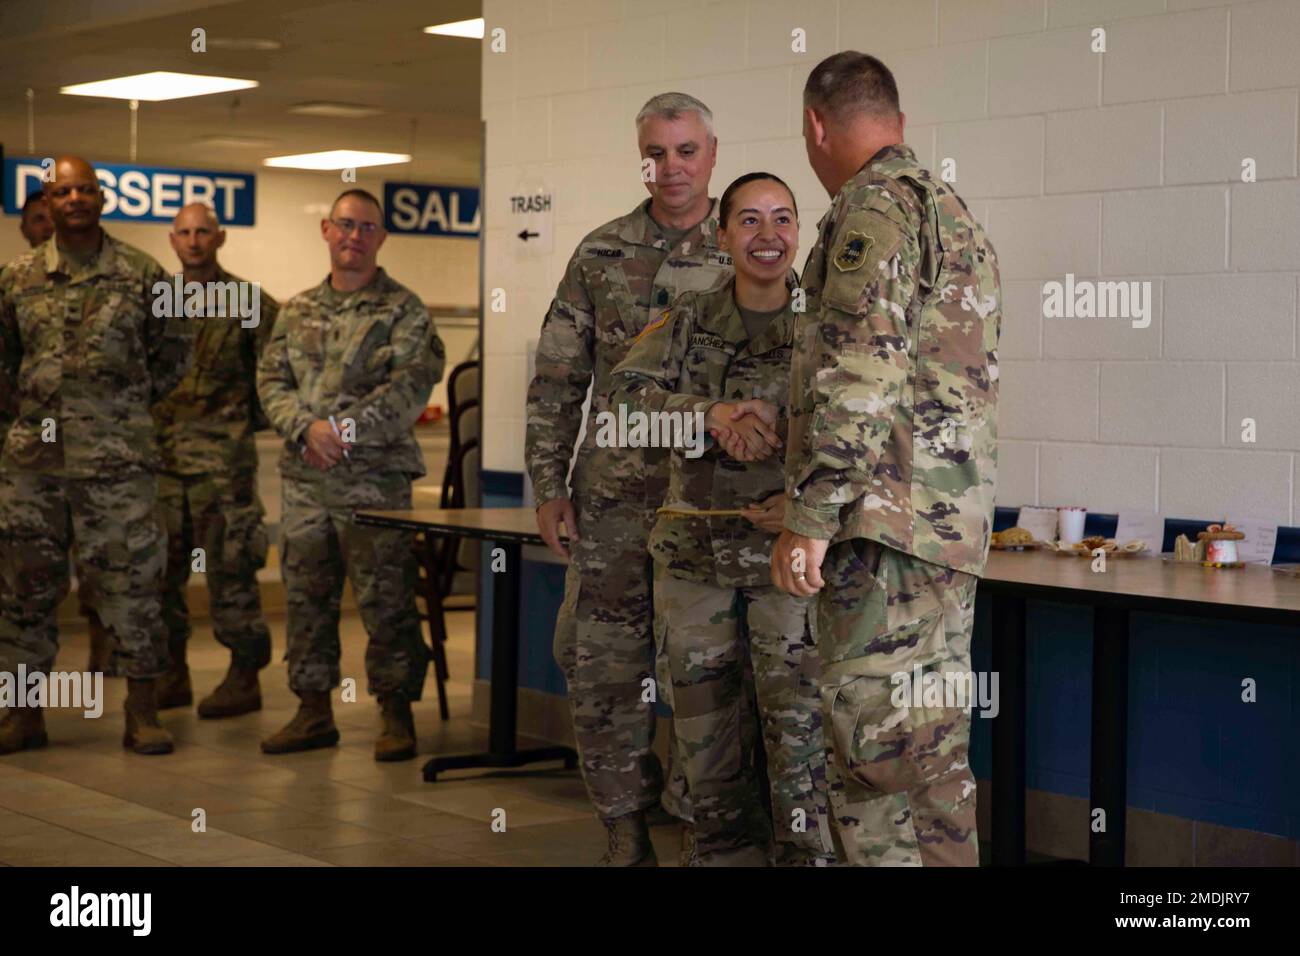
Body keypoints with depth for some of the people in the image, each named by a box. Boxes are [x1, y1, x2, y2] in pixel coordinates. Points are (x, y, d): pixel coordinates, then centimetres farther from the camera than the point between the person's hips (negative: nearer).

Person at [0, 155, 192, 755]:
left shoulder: (143, 276, 1)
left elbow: (173, 353, 10)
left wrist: (126, 405, 8)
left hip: (116, 459, -2)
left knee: (129, 582, -1)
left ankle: (143, 712, 8)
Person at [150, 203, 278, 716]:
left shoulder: (248, 301, -1)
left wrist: (257, 414, -4)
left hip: (223, 455, -5)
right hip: (163, 452, 5)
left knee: (230, 565, -4)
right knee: (160, 567, 8)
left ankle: (244, 677, 3)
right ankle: (172, 673, 18)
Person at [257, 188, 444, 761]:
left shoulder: (403, 311, 1)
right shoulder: (297, 311, 15)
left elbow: (410, 388, -10)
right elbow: (271, 381, 7)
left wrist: (344, 428, -17)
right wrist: (306, 428, -12)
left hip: (375, 479, -5)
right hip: (304, 480, 5)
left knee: (385, 602, -3)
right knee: (306, 598, 9)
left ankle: (397, 715, 7)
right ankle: (314, 712, 19)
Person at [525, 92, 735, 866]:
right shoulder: (601, 255, 6)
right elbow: (558, 379, 7)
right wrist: (549, 483, 2)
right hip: (611, 497, 2)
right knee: (601, 666, 4)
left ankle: (699, 828, 14)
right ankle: (626, 833, 17)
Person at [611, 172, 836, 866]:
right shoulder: (689, 320, 7)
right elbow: (627, 392, -8)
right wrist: (714, 414, -24)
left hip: (788, 554, -3)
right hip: (693, 554, 3)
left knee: (797, 727, -8)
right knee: (702, 728, 12)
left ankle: (806, 853, 3)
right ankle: (726, 851, 27)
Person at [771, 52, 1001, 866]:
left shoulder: (874, 206, -9)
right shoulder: (958, 215, 22)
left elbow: (859, 373, -20)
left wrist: (810, 518, -19)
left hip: (889, 524, -10)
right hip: (956, 523, 10)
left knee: (883, 749, -10)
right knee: (932, 747, 12)